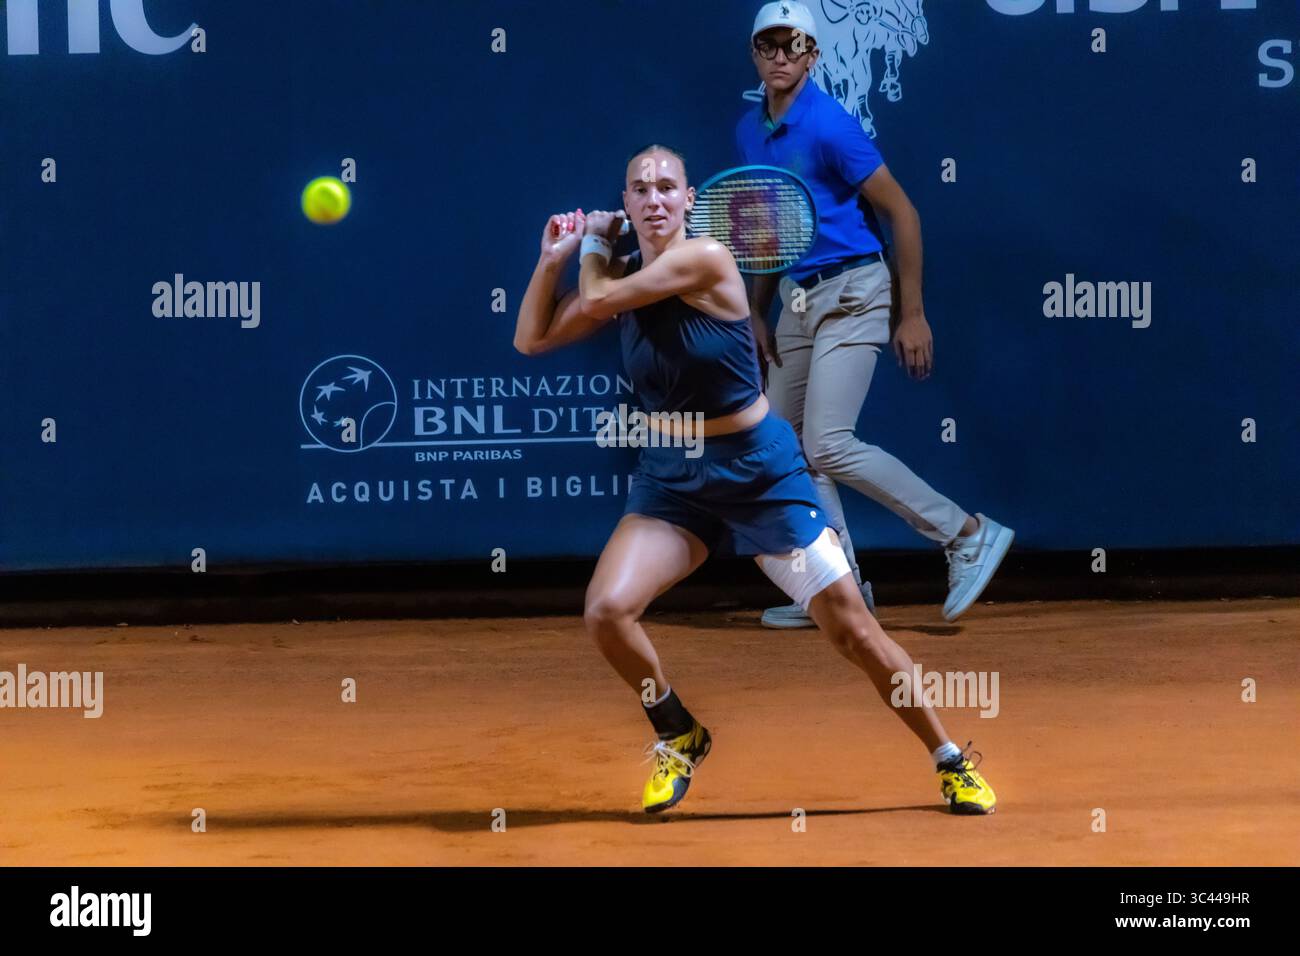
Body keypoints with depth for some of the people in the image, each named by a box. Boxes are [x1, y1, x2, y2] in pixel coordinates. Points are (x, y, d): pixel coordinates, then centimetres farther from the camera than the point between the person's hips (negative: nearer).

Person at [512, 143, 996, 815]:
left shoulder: (704, 260, -18)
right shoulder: (622, 276, 2)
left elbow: (596, 302, -20)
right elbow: (531, 339, 6)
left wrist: (592, 246, 0)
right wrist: (553, 257, -5)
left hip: (758, 472, -5)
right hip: (669, 479, 5)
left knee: (852, 629, -3)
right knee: (606, 610, -18)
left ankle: (951, 762, 16)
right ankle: (678, 735, 9)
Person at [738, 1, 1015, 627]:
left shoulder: (828, 125, -14)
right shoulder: (751, 133, 10)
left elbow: (901, 211, -13)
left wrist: (911, 314, -15)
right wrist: (757, 313, 17)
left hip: (850, 293, -9)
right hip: (798, 299, 9)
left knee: (828, 446, -17)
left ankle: (967, 535, -10)